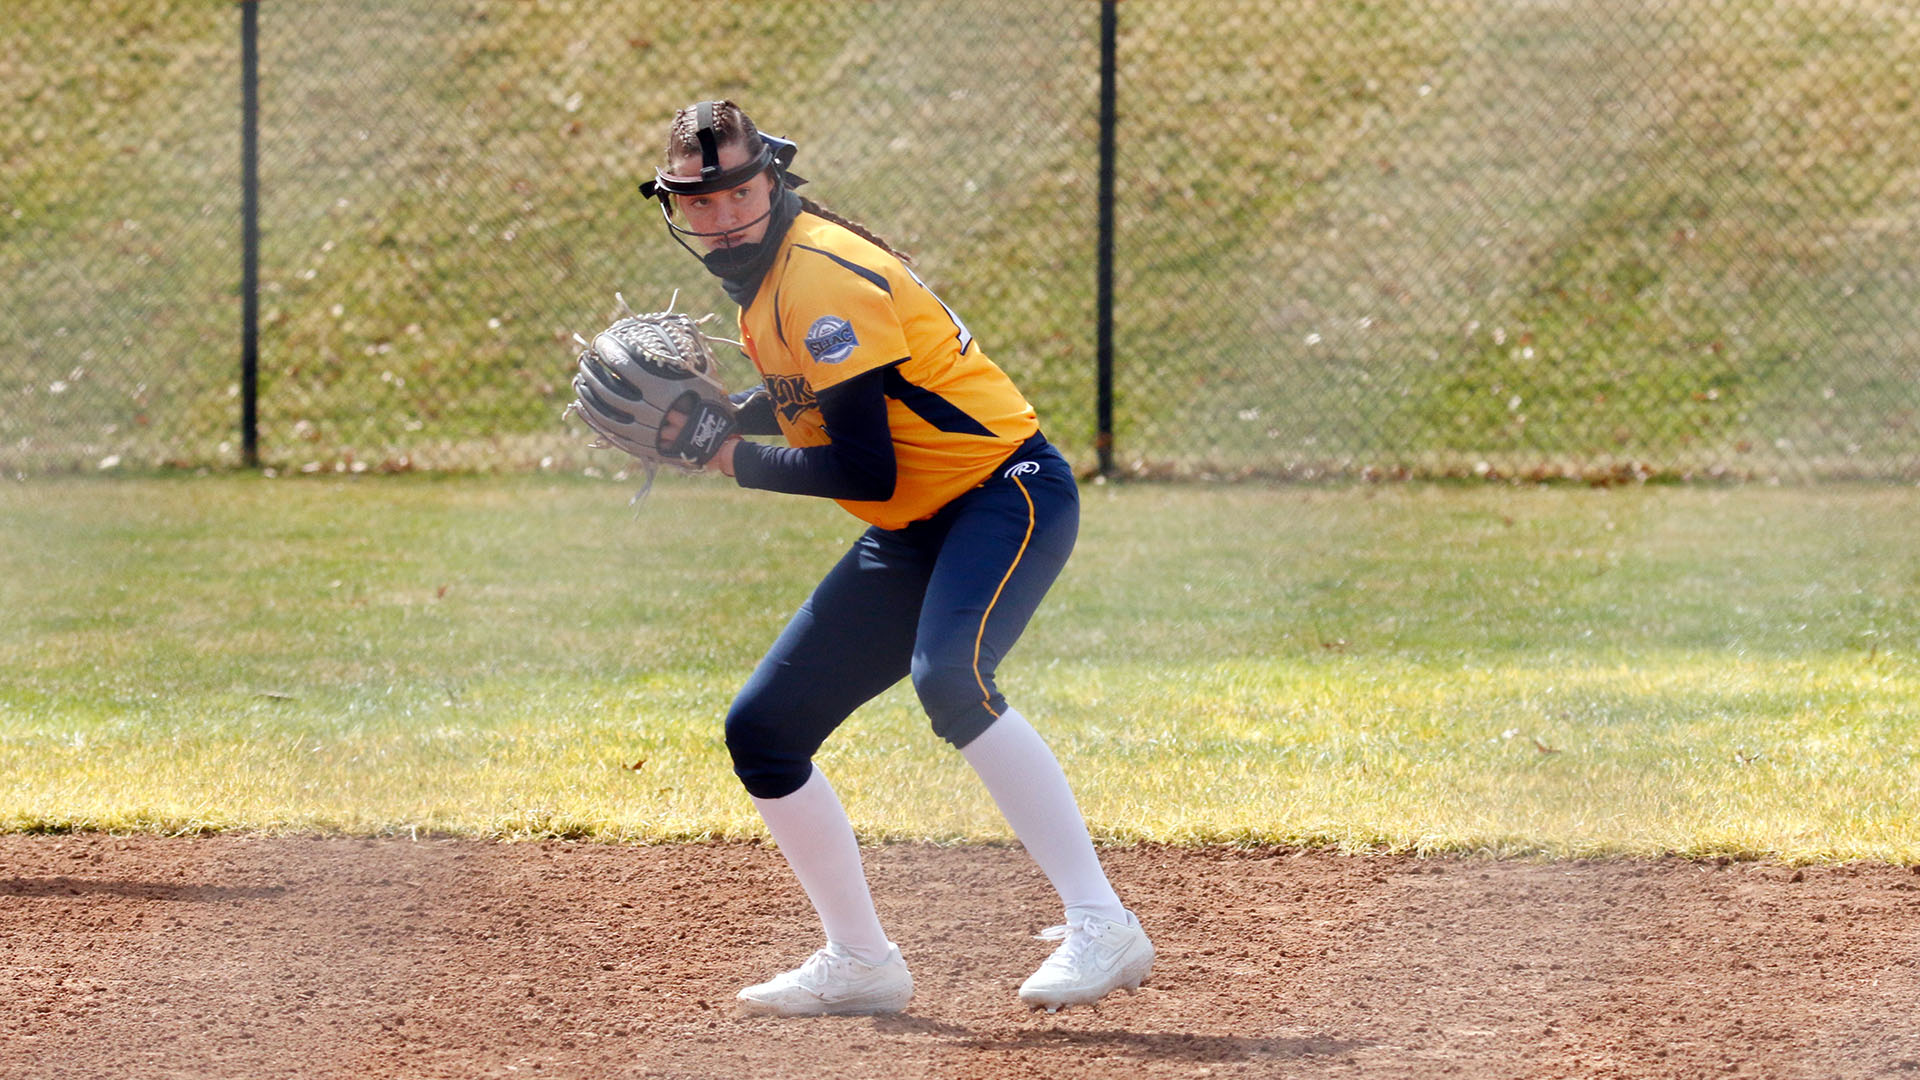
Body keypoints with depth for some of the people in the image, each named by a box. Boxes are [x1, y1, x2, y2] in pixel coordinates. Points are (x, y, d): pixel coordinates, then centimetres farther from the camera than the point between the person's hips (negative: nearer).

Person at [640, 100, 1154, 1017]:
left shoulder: (823, 277, -20)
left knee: (947, 675, -37)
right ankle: (860, 963, 19)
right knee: (761, 733, 7)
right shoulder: (762, 272, 8)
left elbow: (866, 471, -23)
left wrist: (737, 461, -13)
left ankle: (1100, 927, -38)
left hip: (1006, 492, -10)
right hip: (912, 535, 10)